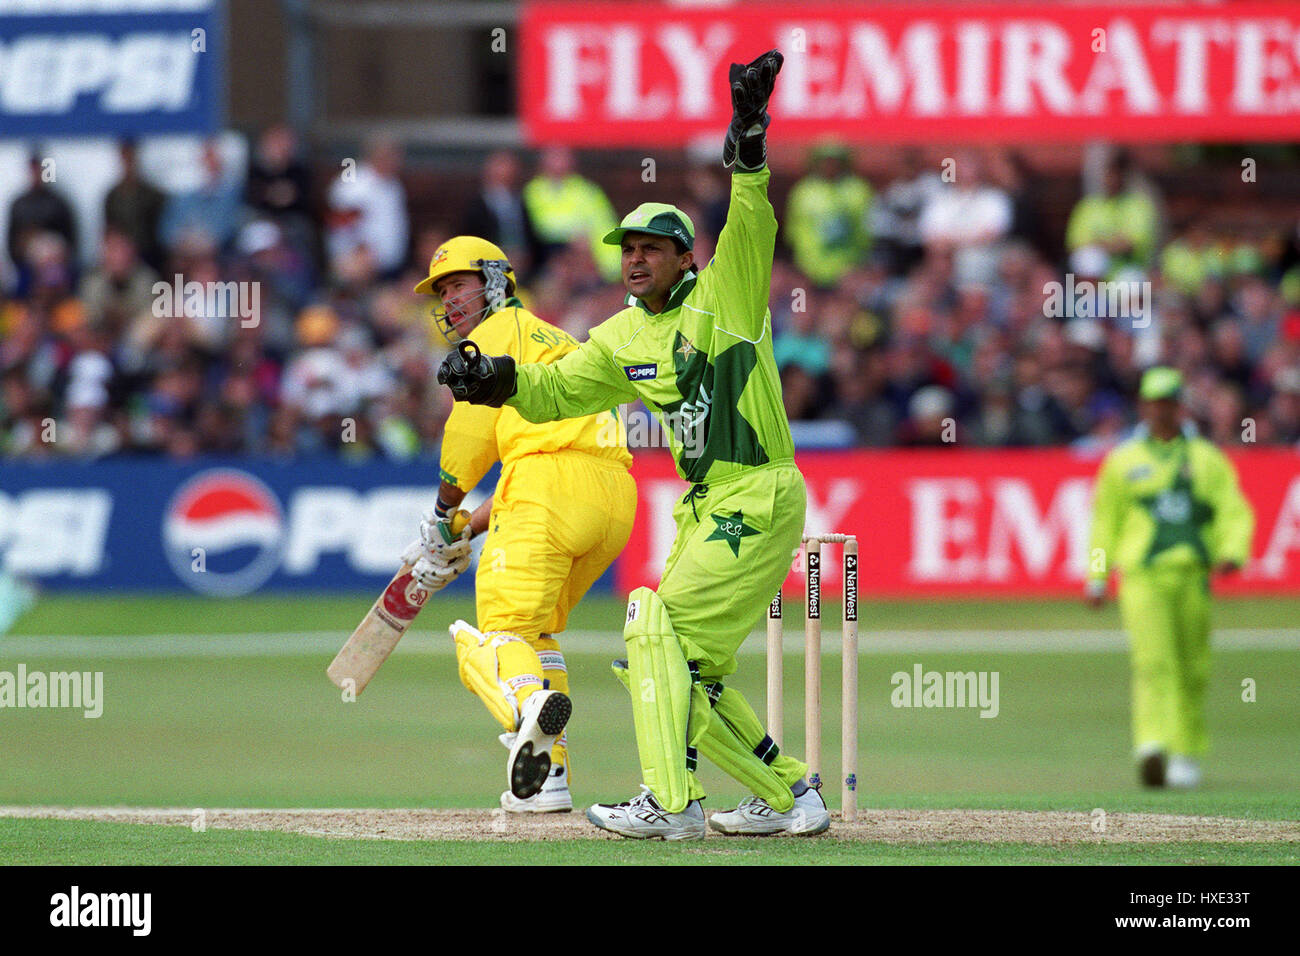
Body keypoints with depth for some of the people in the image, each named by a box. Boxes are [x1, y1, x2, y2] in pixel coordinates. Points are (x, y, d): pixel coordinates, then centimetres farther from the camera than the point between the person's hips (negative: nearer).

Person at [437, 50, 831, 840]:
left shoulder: (724, 296, -7)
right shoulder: (624, 338, 12)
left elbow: (750, 230, -23)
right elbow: (557, 393, 13)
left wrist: (749, 144, -36)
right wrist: (496, 380, -7)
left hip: (762, 501, -9)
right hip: (708, 508, 9)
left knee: (658, 628, -15)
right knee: (689, 671, 11)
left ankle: (672, 803, -16)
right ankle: (788, 796, 22)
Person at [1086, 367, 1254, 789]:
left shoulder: (1208, 459, 16)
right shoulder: (1122, 461, 15)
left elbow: (1235, 512, 8)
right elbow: (1105, 520, 18)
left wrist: (1232, 552, -11)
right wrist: (1097, 578, 12)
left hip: (1193, 575, 2)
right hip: (1142, 573, -2)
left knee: (1193, 669, 4)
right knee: (1152, 659, -18)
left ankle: (1186, 754, 17)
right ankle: (1152, 747, -29)